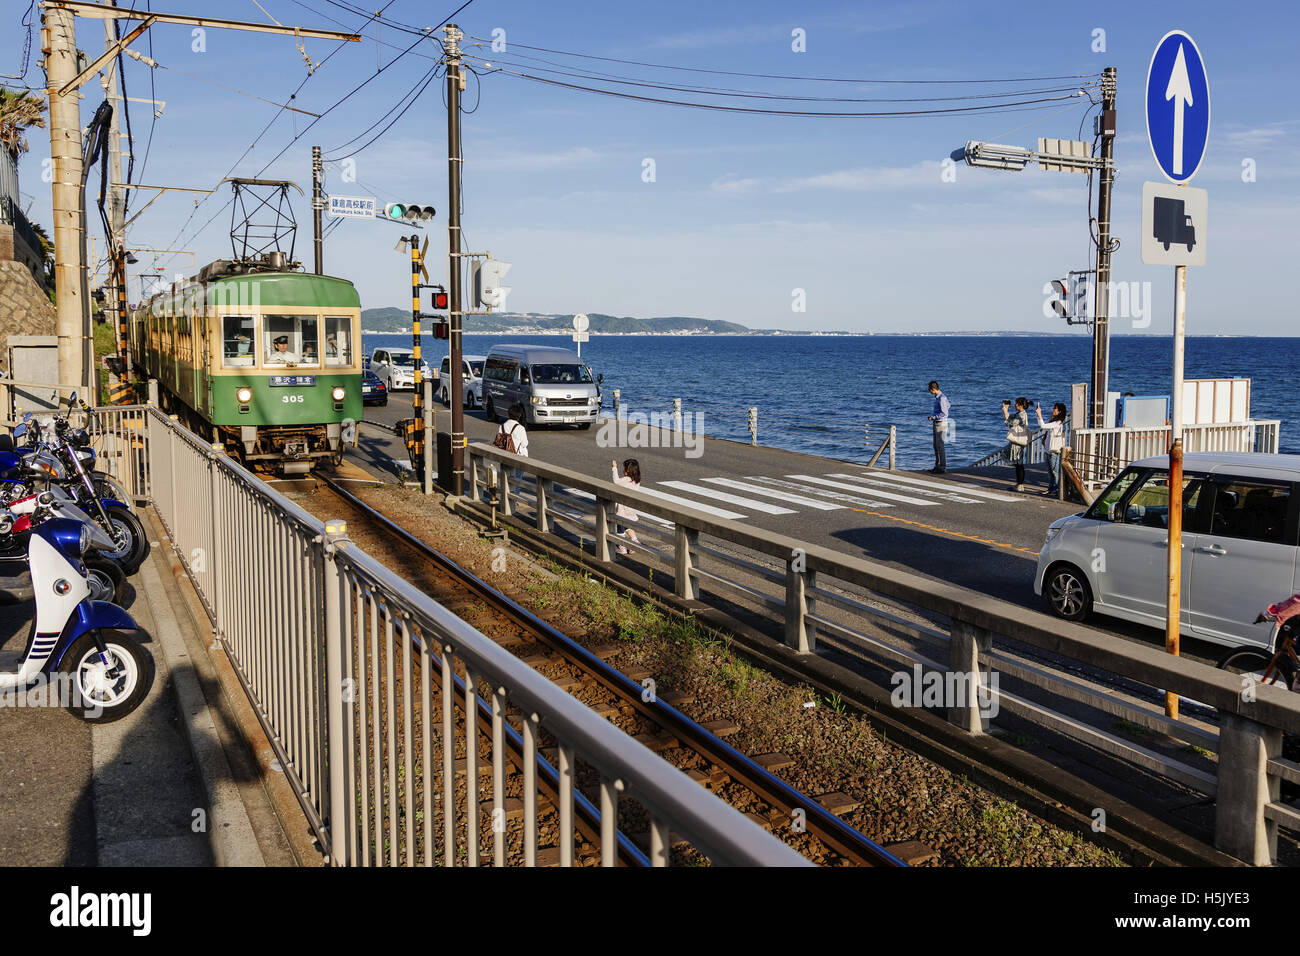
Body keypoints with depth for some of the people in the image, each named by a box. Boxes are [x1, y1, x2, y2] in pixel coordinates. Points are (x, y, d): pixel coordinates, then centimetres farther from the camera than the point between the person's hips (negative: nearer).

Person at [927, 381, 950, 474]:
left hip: (941, 423, -10)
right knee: (936, 445, 13)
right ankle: (937, 466, 19)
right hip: (936, 424, 10)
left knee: (940, 446, -8)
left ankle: (942, 468, -6)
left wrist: (933, 417, -16)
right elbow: (949, 405, 27)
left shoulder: (941, 398, -19)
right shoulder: (938, 397, 11)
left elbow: (944, 414, -23)